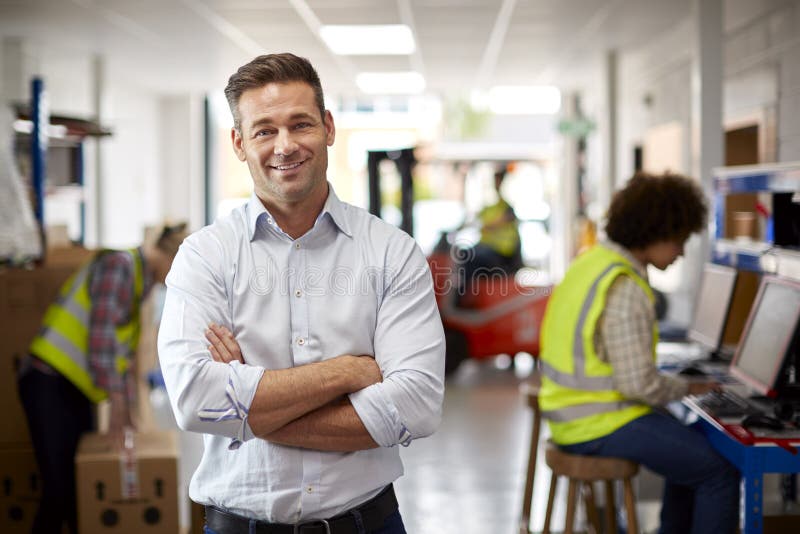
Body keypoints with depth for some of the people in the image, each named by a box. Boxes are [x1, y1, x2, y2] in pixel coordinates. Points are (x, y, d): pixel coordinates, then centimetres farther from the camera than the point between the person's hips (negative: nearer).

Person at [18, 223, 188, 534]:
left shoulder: (142, 281, 18)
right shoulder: (121, 265, -11)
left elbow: (125, 357, 21)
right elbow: (101, 337, -19)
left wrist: (126, 416, 18)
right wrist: (118, 405, -18)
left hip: (76, 391, 9)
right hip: (49, 385, -9)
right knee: (59, 490, -12)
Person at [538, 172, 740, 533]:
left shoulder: (592, 260, 7)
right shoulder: (626, 291, -23)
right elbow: (639, 383, -25)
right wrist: (687, 388, -6)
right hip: (602, 424, -10)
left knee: (692, 447, 25)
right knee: (721, 470, -4)